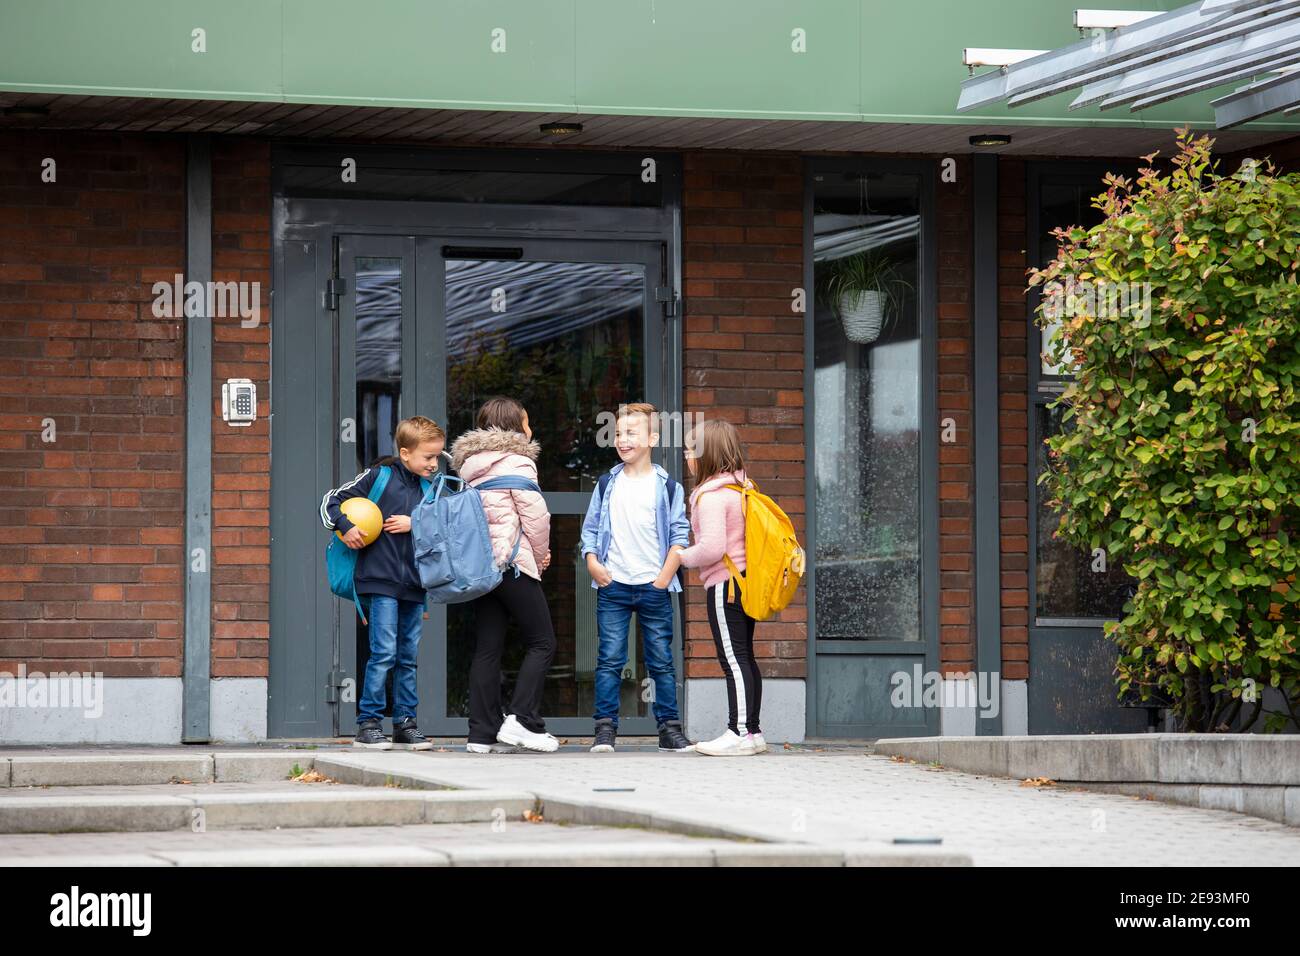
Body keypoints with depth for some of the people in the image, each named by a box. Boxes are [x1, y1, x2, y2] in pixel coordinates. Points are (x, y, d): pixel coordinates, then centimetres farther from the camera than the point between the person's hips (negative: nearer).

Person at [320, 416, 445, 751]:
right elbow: (331, 501, 2)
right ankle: (368, 724, -5)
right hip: (381, 581, -6)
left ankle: (405, 723, 13)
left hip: (414, 585, 6)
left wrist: (413, 525, -3)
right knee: (384, 653, -10)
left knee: (408, 657, 8)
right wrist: (345, 527, -14)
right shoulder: (379, 477, -2)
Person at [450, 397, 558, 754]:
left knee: (487, 648, 6)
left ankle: (482, 732, 3)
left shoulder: (470, 465, 16)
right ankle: (522, 720, -12)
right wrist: (541, 555, 6)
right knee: (542, 643, -1)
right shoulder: (516, 462, -6)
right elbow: (535, 515, -11)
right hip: (513, 563, -7)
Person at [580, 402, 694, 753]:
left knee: (661, 661, 3)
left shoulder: (667, 487, 4)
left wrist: (668, 571, -8)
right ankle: (605, 728, -1)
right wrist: (592, 561, -4)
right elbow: (590, 528, 13)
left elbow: (680, 533, 4)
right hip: (612, 585, 1)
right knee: (609, 660, -3)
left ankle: (670, 728, 9)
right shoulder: (607, 484, 9)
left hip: (654, 587, -1)